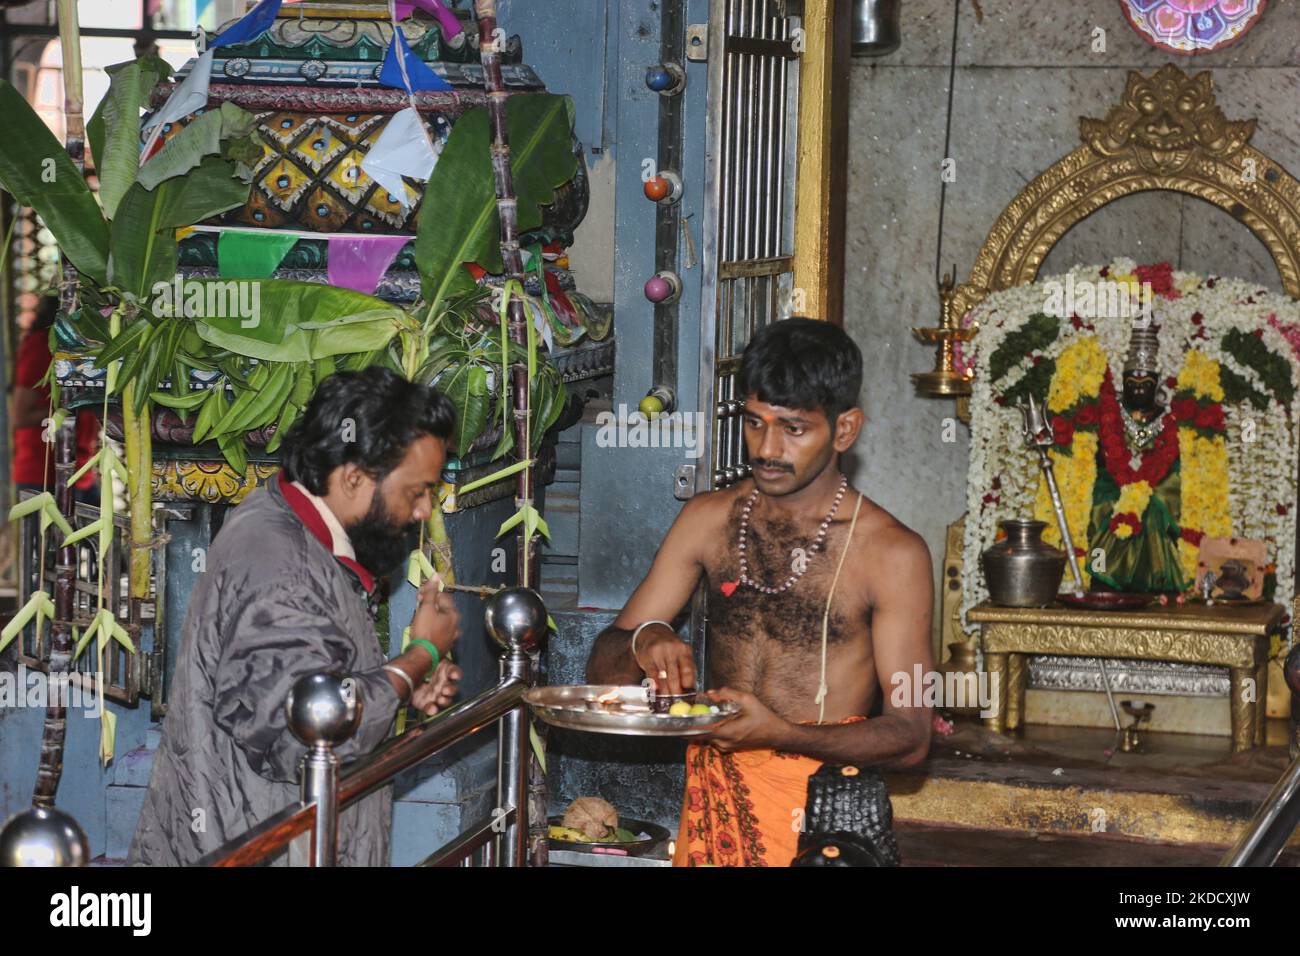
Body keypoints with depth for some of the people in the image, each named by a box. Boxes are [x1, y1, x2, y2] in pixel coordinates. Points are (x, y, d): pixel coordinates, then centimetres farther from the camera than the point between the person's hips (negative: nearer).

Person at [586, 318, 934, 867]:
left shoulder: (891, 553, -7)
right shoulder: (709, 519, 6)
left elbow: (910, 735, -10)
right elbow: (602, 667, 7)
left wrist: (783, 734, -25)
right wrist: (644, 641, -17)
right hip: (714, 805, 4)